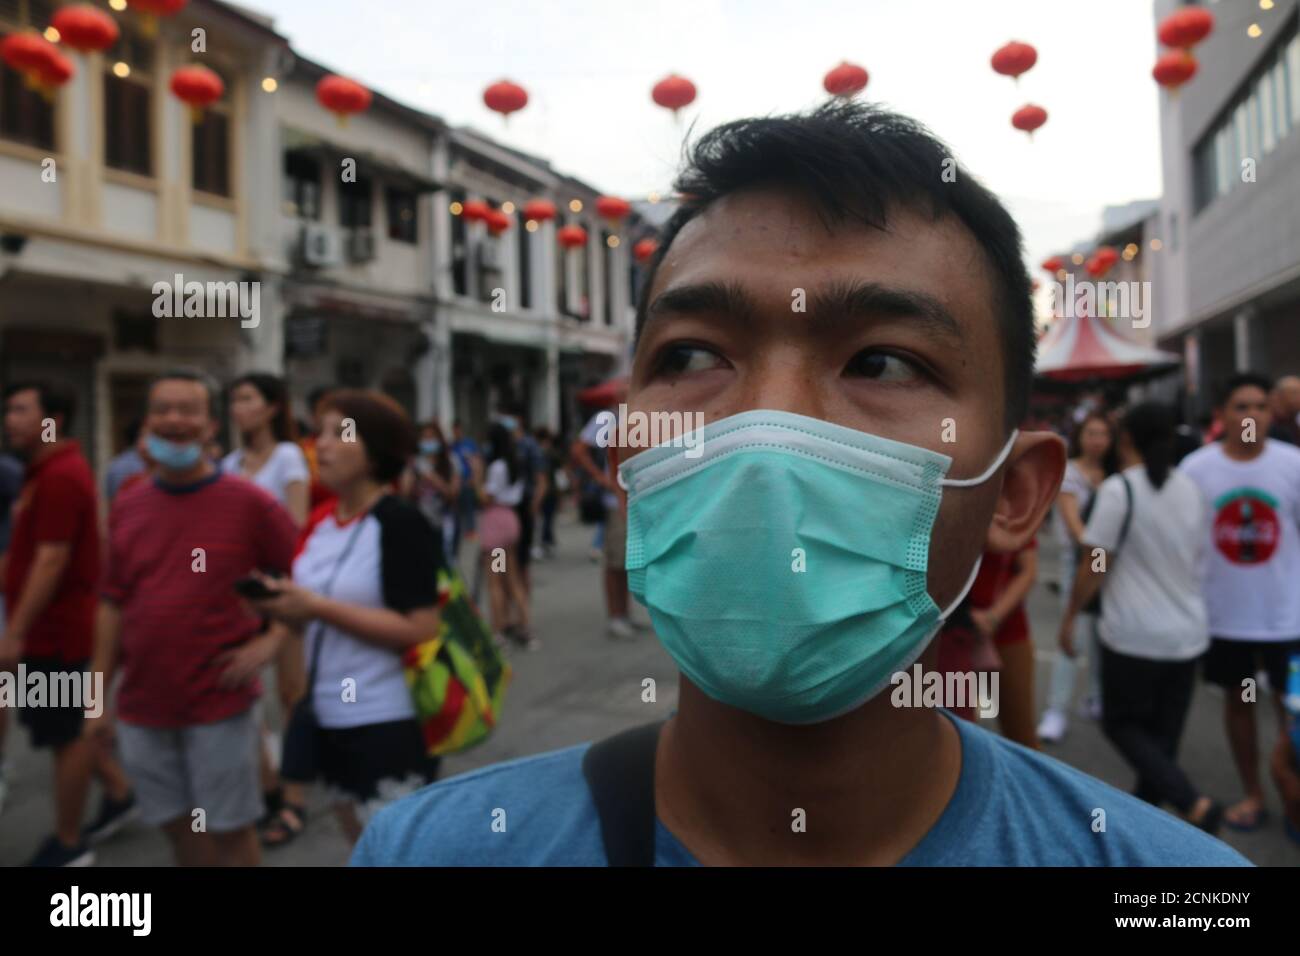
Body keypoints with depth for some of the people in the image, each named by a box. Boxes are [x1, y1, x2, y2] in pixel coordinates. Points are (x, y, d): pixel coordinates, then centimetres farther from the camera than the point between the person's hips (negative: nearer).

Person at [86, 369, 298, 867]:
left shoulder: (250, 503, -10)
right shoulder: (126, 506, 4)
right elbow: (114, 605, 9)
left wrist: (271, 640, -13)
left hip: (219, 704, -4)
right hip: (141, 705, 4)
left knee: (230, 830, 8)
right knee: (177, 826, 17)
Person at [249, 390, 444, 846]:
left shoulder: (401, 523, -16)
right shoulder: (320, 521, 6)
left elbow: (420, 628, -23)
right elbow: (313, 622, 14)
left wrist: (318, 607, -23)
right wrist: (279, 604, -7)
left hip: (389, 726, -8)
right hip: (332, 719, 8)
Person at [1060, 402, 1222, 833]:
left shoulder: (1119, 489, -14)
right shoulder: (1191, 489, 5)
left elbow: (1094, 566, -13)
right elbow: (1200, 562, 16)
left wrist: (1070, 616, -1)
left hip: (1134, 635, -6)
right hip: (1188, 634, 6)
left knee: (1122, 724, 9)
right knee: (1163, 732, 15)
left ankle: (1193, 803, -6)